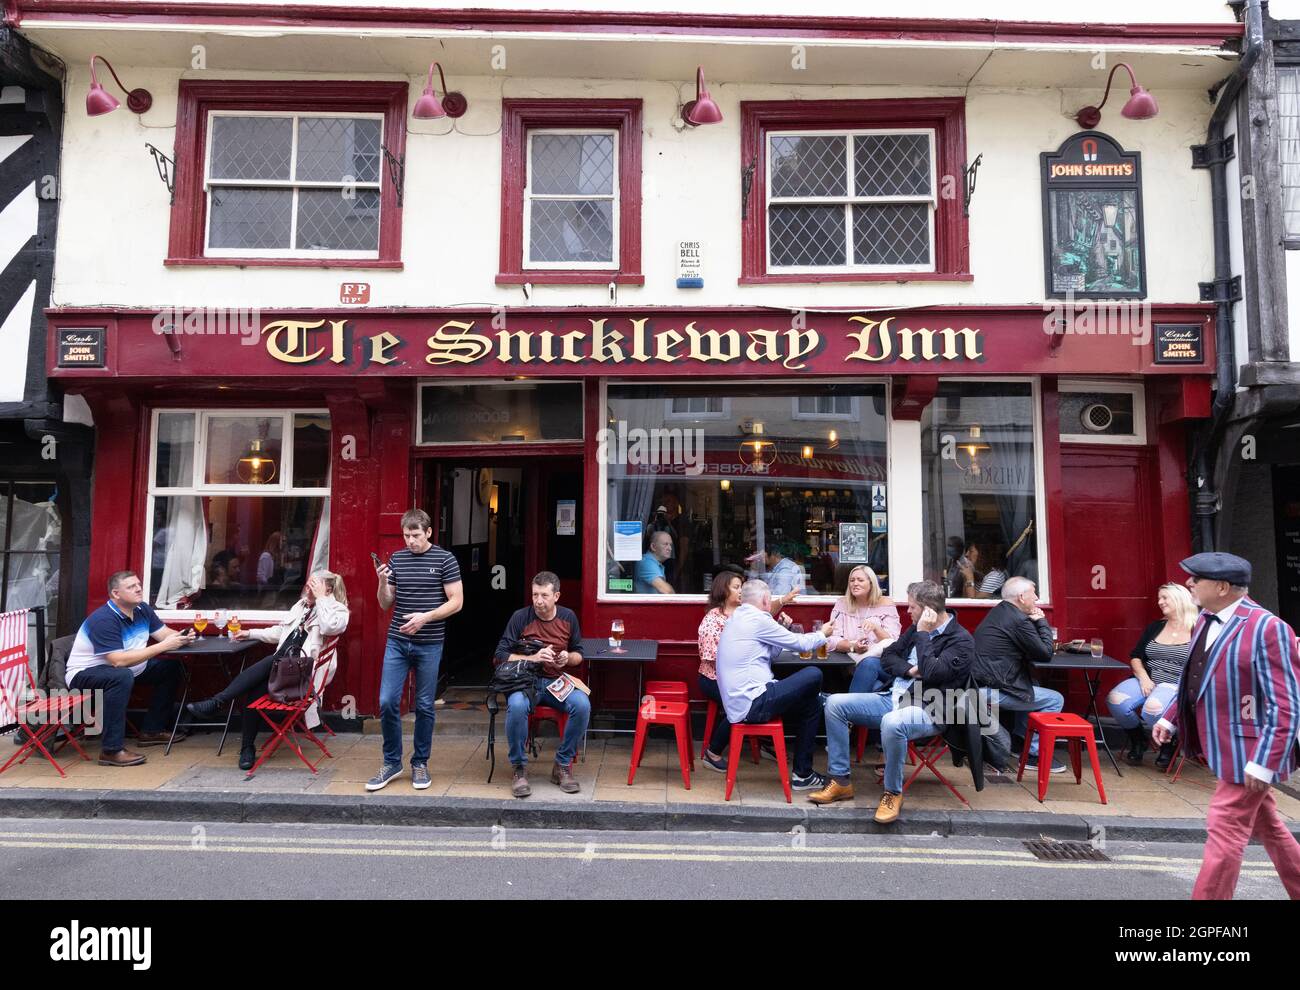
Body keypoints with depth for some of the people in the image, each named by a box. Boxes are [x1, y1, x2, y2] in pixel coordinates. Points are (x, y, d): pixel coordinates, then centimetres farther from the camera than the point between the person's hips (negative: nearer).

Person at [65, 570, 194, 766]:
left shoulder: (141, 609, -2)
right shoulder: (104, 619, -27)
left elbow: (164, 633, 0)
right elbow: (118, 661, -34)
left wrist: (182, 637, -25)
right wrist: (163, 646, -35)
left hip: (124, 668, 9)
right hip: (84, 675, -9)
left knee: (172, 667, 2)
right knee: (122, 676, -38)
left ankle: (151, 730, 11)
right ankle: (111, 750, -32)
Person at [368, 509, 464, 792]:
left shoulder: (445, 559, -4)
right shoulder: (396, 559, 6)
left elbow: (457, 602, -6)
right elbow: (385, 604, 9)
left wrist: (425, 617, -18)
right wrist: (382, 582, -10)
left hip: (429, 645, -3)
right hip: (397, 642, 3)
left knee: (424, 706, 6)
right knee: (387, 702, 0)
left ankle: (420, 763, 21)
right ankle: (391, 762, 18)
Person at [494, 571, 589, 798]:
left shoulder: (568, 617, 6)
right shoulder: (520, 617, -4)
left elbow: (578, 654, 17)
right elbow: (500, 656, -5)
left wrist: (568, 658, -7)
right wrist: (533, 658, -16)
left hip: (558, 681, 2)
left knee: (582, 705, -28)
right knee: (516, 705, -37)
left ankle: (562, 766, -9)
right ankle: (520, 768, -15)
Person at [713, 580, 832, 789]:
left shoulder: (736, 618, 17)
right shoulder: (758, 619, -12)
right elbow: (800, 644, -3)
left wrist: (783, 629, 17)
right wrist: (822, 634, 15)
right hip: (752, 705, -10)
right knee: (814, 675, -10)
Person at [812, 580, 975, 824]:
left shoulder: (961, 640, -10)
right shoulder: (917, 628, 13)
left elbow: (931, 673, -24)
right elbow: (887, 656, 14)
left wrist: (923, 634, -15)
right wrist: (910, 670, -6)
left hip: (927, 710, -8)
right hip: (894, 697, 8)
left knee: (891, 723, -41)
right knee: (834, 703, -7)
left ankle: (893, 792, -16)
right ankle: (840, 780, -1)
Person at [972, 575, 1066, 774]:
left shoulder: (998, 612, 16)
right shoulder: (1018, 620, -15)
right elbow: (1046, 653, -8)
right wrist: (1042, 622, 2)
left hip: (979, 684, 10)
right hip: (993, 690, -10)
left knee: (1032, 688, 31)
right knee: (1055, 700, 2)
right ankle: (1036, 755, 8)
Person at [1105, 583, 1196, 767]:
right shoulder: (1155, 627, 16)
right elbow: (1136, 656, 16)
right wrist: (1143, 677, -3)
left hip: (1177, 686, -5)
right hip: (1148, 681, 5)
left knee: (1153, 708, -36)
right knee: (1115, 700, -24)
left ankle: (1168, 744, -1)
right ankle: (1138, 741, 5)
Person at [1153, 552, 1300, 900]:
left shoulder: (1266, 628, -22)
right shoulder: (1206, 619, 3)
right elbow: (1194, 677, 16)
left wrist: (1264, 763, -25)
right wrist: (1171, 718, 11)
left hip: (1247, 753, -9)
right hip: (1223, 746, 9)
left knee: (1225, 831, -2)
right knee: (1267, 826, 23)